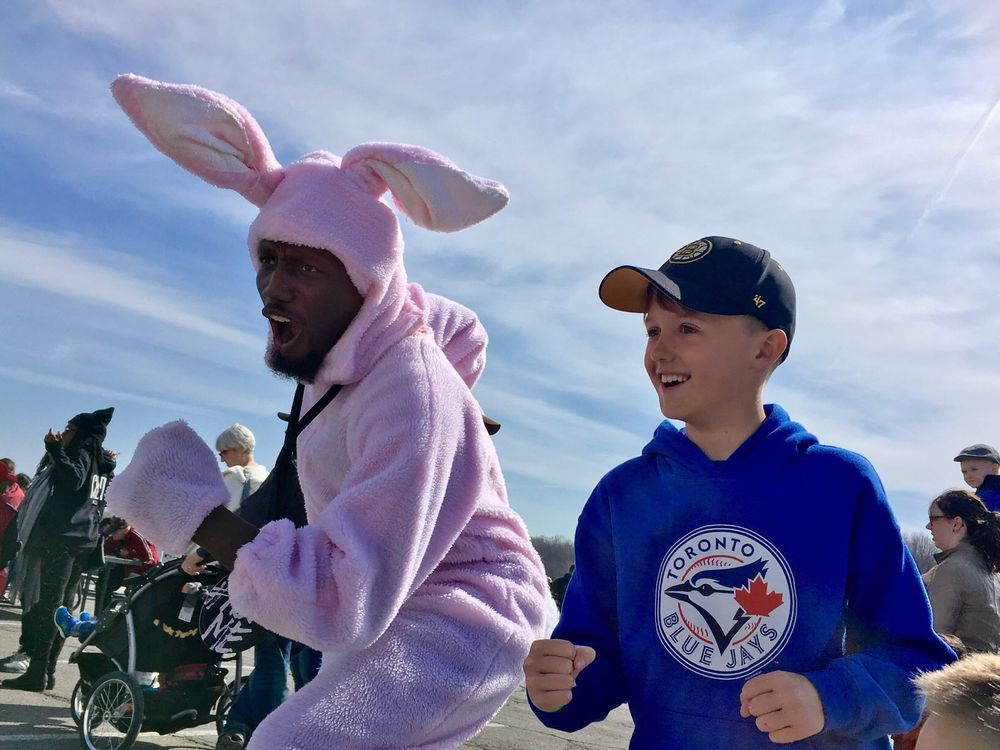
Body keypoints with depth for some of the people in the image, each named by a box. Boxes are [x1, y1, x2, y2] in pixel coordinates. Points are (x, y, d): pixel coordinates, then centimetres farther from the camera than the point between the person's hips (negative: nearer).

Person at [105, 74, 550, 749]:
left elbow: (341, 605, -36)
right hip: (394, 610, 9)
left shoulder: (412, 400, -32)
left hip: (462, 619, -9)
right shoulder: (344, 347, -5)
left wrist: (195, 513, -31)